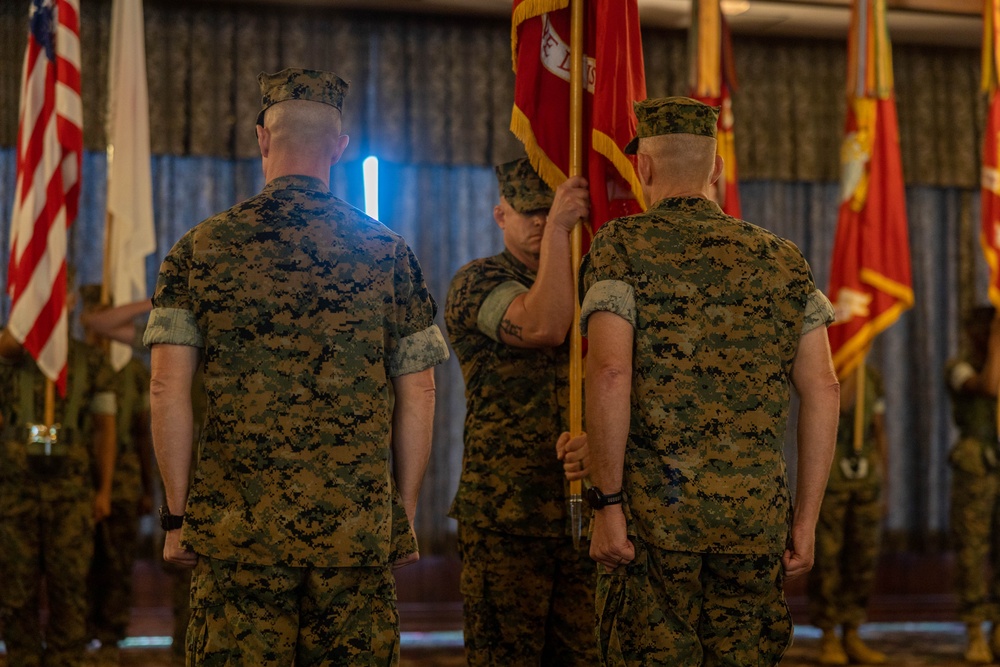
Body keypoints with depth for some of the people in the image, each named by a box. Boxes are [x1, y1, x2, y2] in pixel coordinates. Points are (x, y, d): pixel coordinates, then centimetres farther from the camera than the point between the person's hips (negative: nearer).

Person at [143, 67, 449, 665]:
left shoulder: (203, 248, 1)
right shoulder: (388, 252, 3)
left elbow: (168, 391, -3)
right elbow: (418, 397, 3)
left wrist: (177, 514, 3)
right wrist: (406, 515, 12)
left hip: (238, 527, 0)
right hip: (359, 527, 1)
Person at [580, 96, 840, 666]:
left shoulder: (622, 246, -1)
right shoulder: (783, 260, 10)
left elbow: (610, 375, -15)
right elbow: (823, 391, 5)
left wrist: (607, 505, -11)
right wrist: (806, 520, 9)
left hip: (654, 510, -3)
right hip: (757, 512, 4)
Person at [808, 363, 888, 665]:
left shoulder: (872, 376, 8)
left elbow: (879, 435, 11)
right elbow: (840, 406, -24)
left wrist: (880, 490, 8)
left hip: (864, 479, 4)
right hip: (827, 478, -4)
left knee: (862, 561, 3)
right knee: (826, 560, -3)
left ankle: (852, 639, 12)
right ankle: (829, 641, 6)